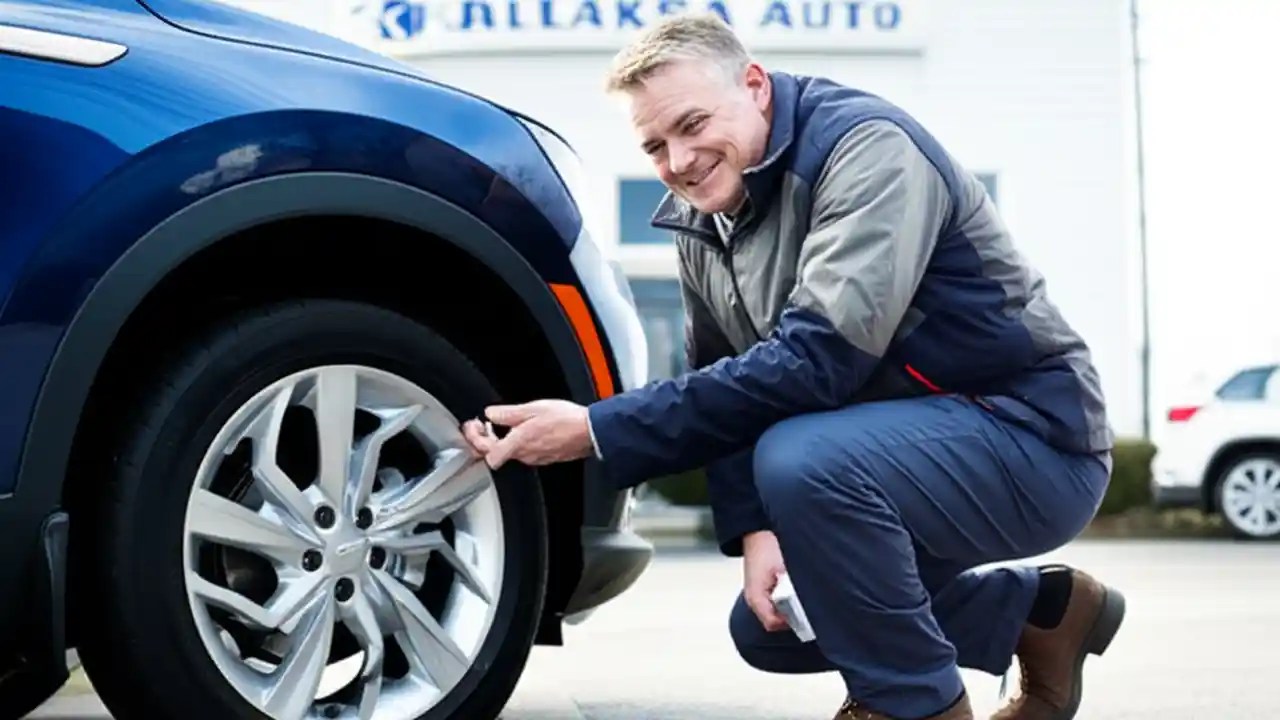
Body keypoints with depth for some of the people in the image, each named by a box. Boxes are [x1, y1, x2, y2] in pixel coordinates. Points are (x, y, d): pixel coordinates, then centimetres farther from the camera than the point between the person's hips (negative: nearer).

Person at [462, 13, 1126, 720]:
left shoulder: (867, 146, -23)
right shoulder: (700, 224, 4)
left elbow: (813, 360, -33)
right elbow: (731, 394, 7)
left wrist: (599, 432, -31)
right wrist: (754, 526, -12)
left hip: (1034, 436, -9)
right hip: (899, 446, 9)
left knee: (801, 461, -33)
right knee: (766, 628, 13)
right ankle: (1040, 609, 20)